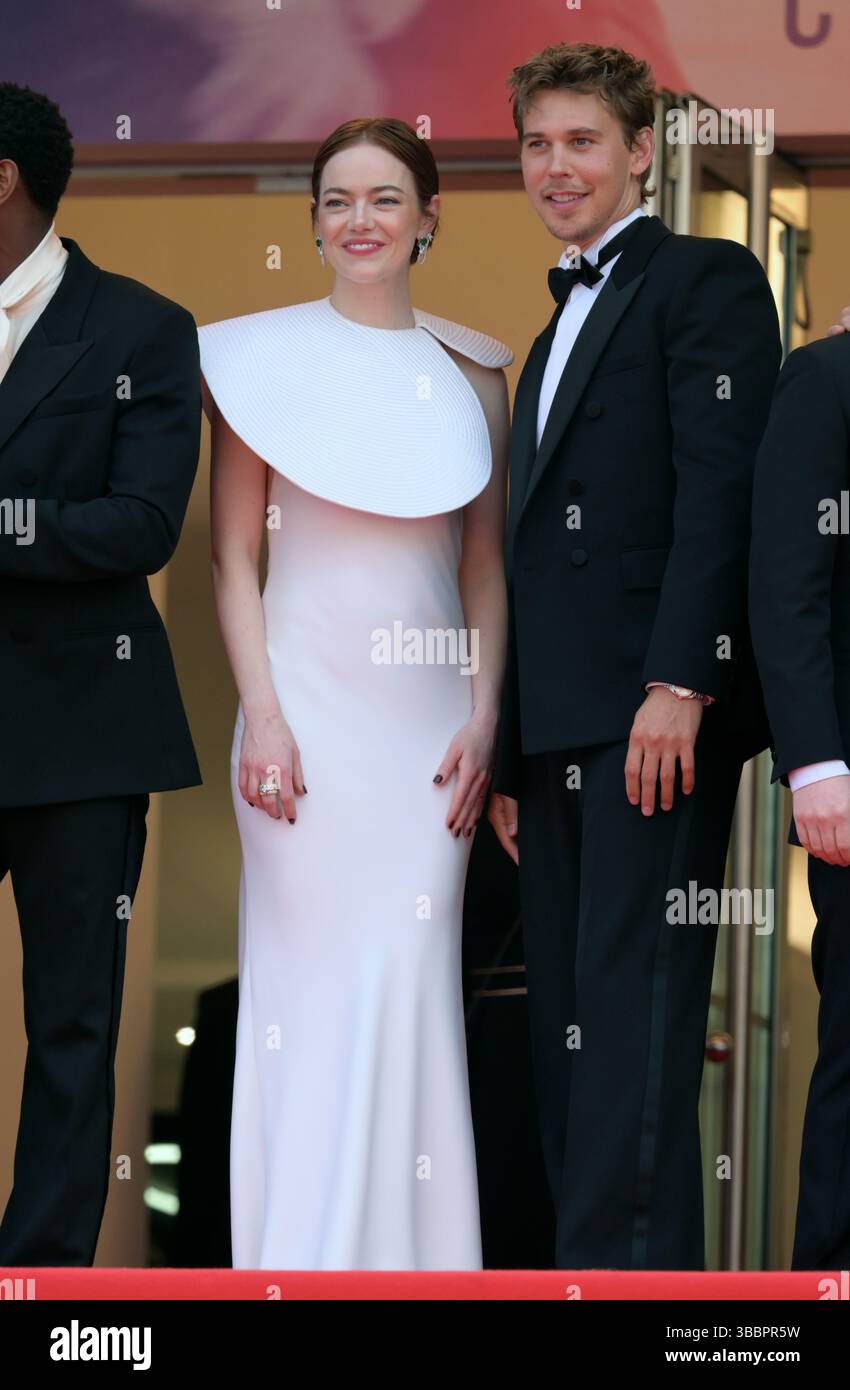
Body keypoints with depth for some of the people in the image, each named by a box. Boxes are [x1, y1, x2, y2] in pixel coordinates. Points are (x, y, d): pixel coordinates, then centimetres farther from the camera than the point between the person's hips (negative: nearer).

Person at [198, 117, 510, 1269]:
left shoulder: (471, 371, 10)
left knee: (414, 979, 0)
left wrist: (484, 718, 1)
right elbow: (233, 550, 0)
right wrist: (263, 719, -9)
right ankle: (302, 1255, 2)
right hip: (307, 694, -2)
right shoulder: (262, 355, 2)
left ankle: (411, 1251, 7)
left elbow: (486, 562, 12)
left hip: (430, 713, 2)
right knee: (305, 972, -3)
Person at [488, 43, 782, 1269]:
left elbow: (722, 493, -12)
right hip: (560, 730, 9)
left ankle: (632, 1261, -18)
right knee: (565, 1017, 6)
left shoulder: (707, 281, 0)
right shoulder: (557, 332, 26)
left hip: (655, 710, -9)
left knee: (635, 997, -14)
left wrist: (680, 682, -22)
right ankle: (585, 1246, 7)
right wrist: (511, 755, 18)